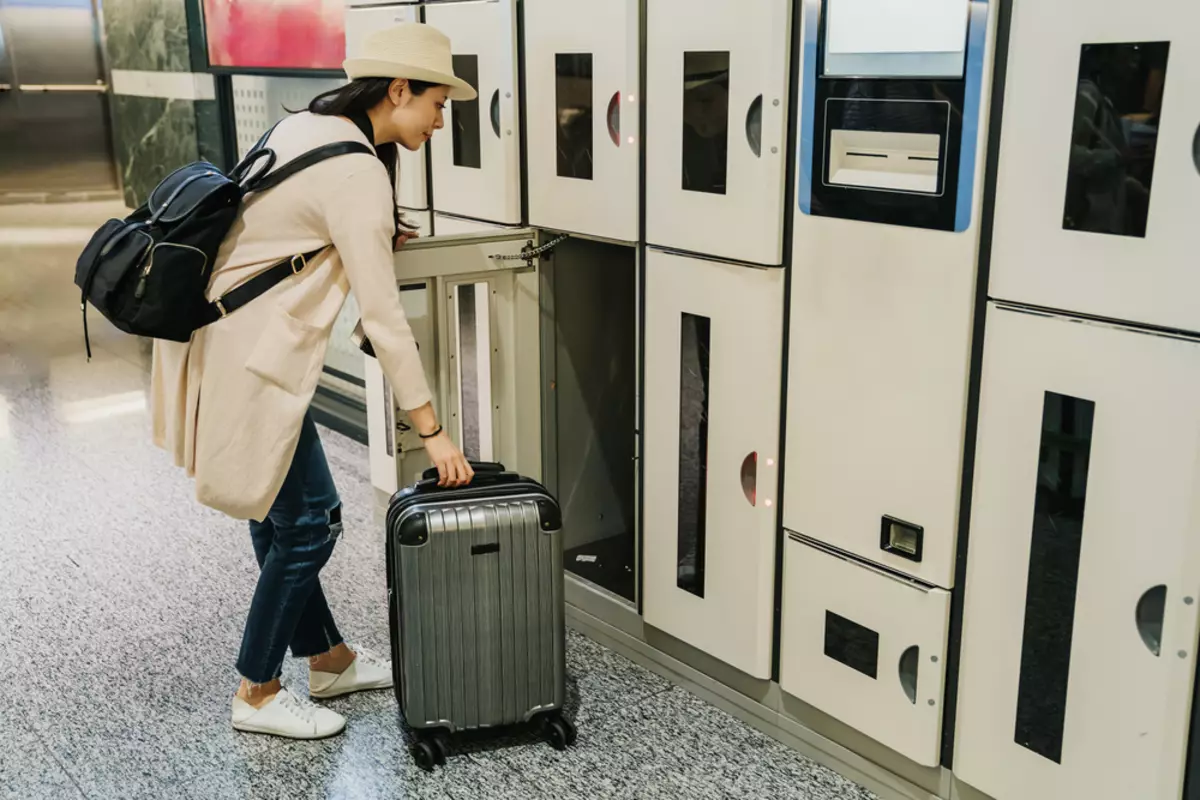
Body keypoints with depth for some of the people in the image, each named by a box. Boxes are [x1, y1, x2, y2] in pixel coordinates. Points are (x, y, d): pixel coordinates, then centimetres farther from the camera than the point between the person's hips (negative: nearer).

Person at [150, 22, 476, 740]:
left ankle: (329, 661, 31)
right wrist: (433, 430, -17)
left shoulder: (307, 126, 8)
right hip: (247, 363, -10)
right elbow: (383, 316, -22)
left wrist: (375, 240, 7)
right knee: (309, 522, 1)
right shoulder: (358, 174, -20)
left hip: (220, 340, 10)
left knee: (280, 513, 17)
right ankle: (259, 695, 15)